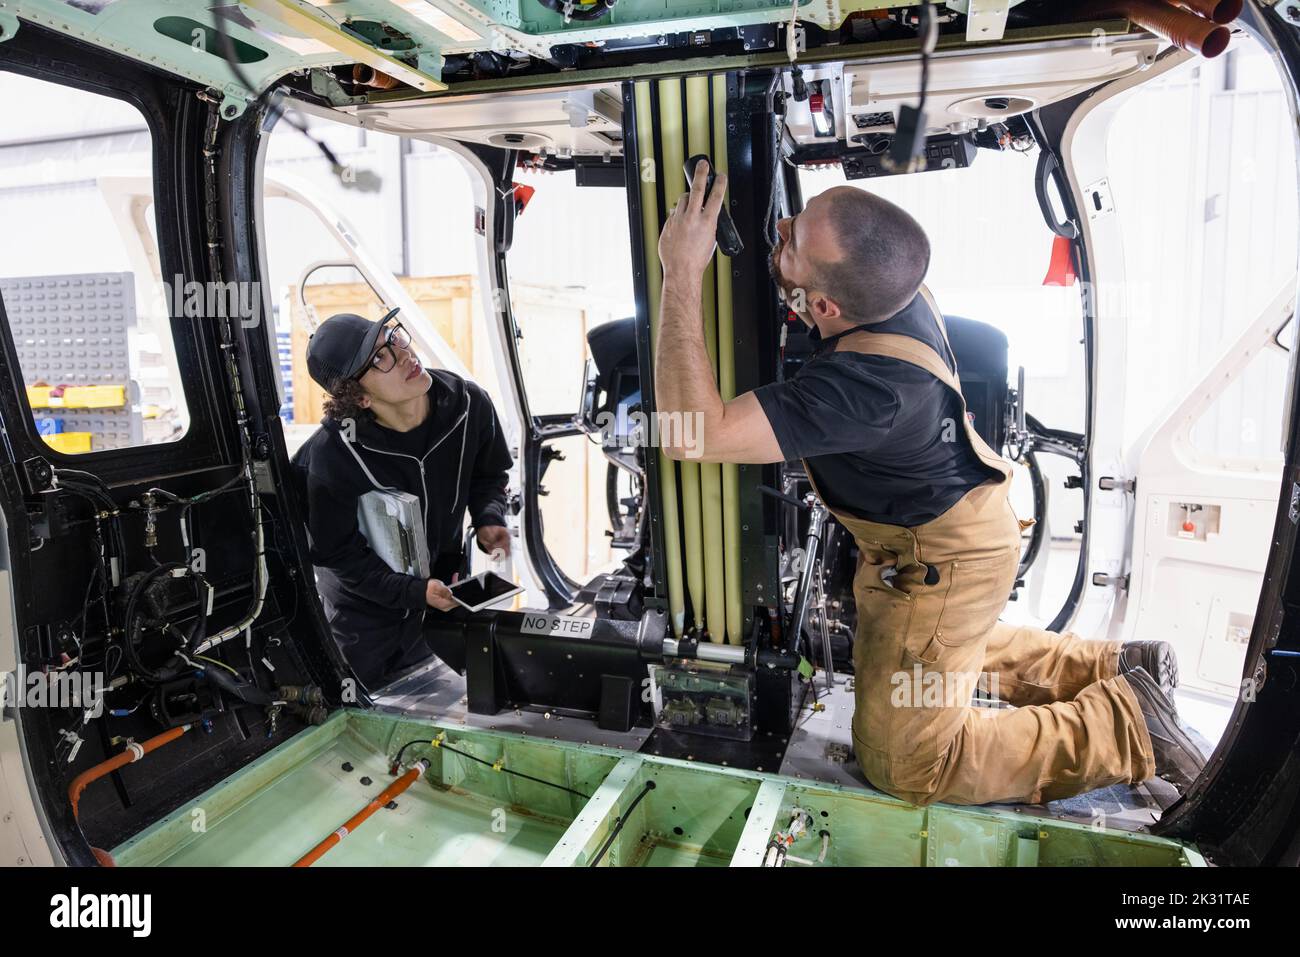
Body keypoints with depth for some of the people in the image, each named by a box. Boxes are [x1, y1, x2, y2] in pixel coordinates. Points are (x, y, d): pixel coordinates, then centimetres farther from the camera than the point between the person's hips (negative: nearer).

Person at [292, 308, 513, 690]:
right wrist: (415, 592, -26)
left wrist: (489, 520, -18)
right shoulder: (333, 455, -31)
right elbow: (336, 553, -18)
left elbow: (489, 474, 2)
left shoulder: (468, 403, -20)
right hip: (367, 608, -3)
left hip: (445, 579, 4)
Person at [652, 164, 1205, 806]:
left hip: (938, 562, -9)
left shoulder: (865, 385, -41)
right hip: (965, 517, 9)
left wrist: (682, 275, -41)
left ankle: (1123, 723, 9)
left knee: (904, 764, 3)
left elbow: (692, 432, -44)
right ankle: (1113, 667, 33)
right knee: (947, 649, 35)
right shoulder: (890, 286, -16)